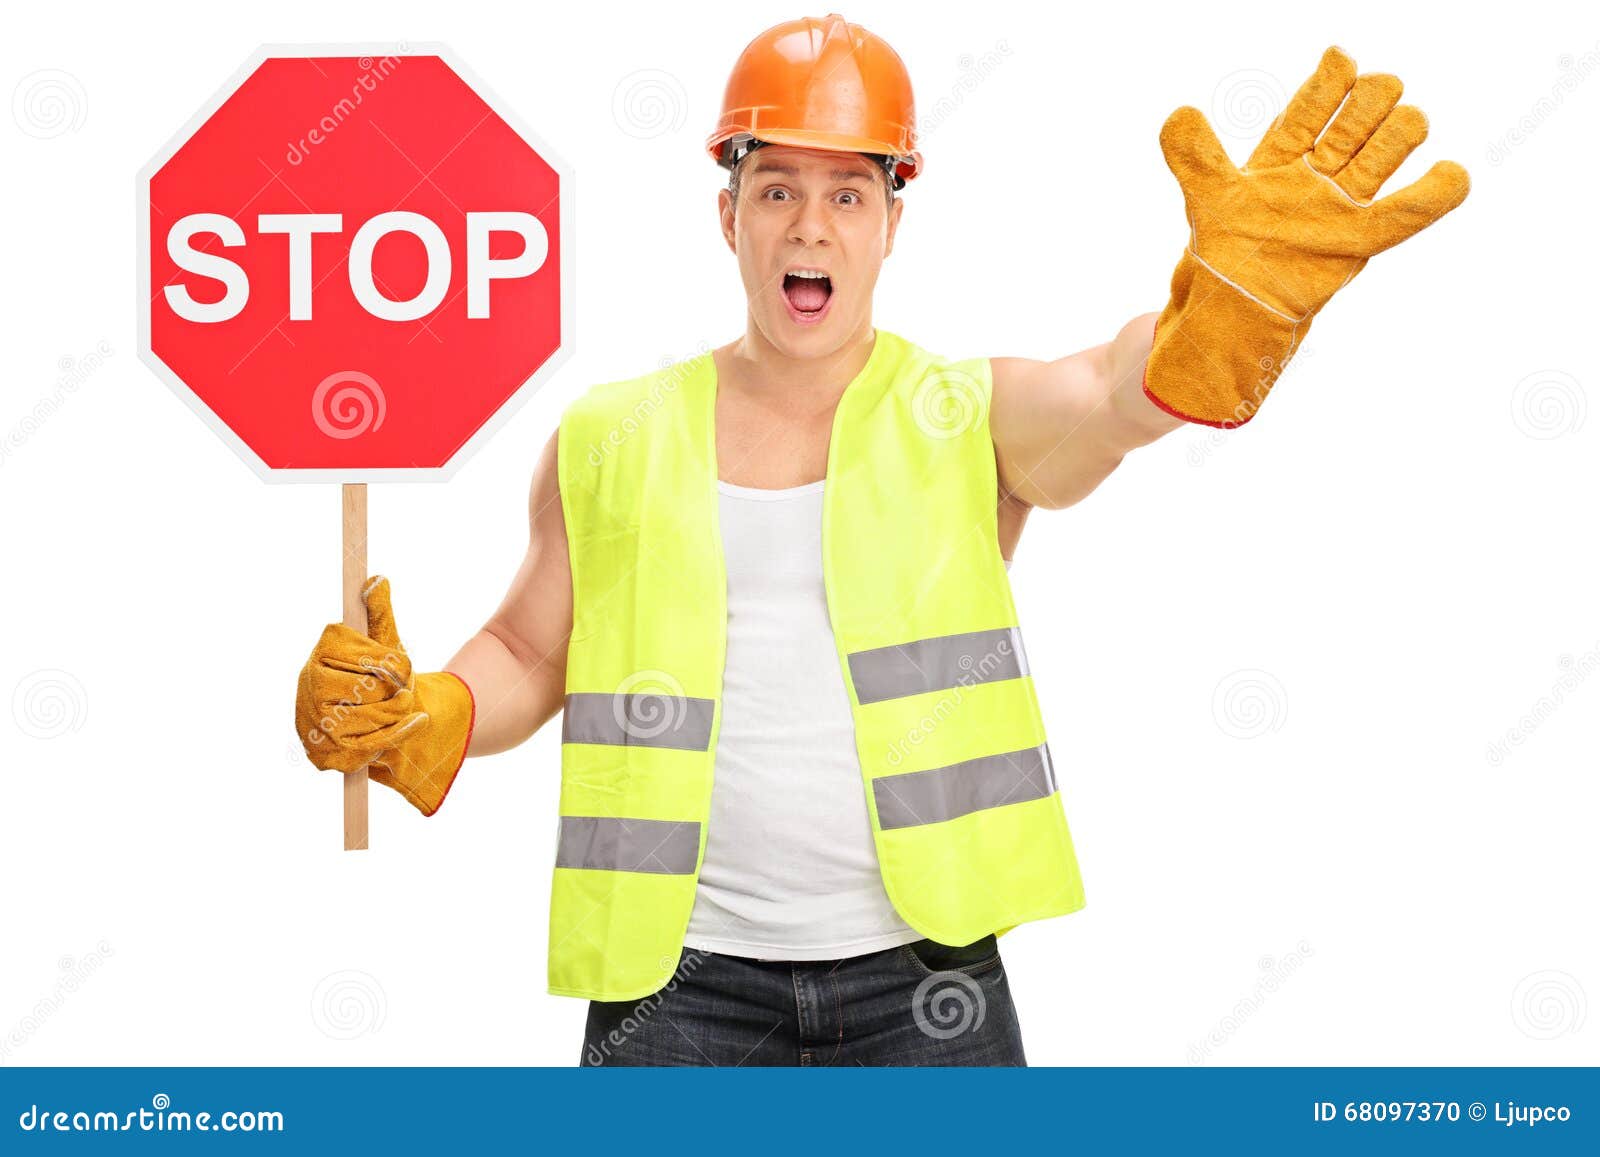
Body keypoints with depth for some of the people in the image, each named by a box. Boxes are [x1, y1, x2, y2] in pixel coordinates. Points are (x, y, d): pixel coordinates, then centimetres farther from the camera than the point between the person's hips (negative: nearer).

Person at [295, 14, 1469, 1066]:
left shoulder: (975, 422, 1)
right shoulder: (612, 444, 6)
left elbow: (1122, 393, -20)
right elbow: (527, 653, 16)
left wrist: (1240, 294, -43)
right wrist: (420, 721, -6)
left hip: (921, 978, -1)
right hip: (684, 978, 1)